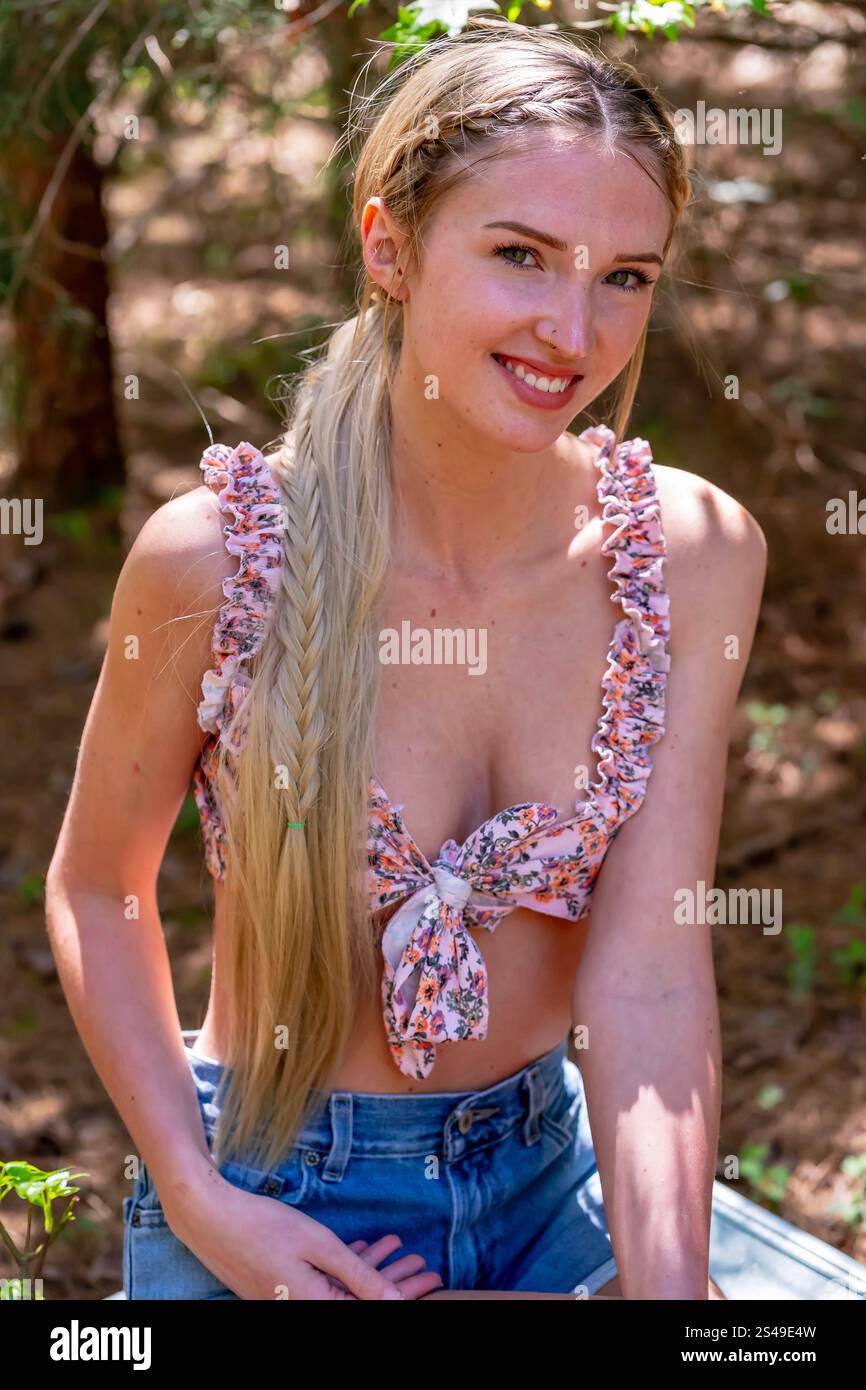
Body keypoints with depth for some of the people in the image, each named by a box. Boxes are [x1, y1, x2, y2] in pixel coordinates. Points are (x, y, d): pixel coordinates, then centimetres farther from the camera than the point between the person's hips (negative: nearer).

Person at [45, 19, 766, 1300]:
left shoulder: (695, 552, -14)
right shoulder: (215, 554, -20)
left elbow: (649, 968, -18)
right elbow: (97, 887, -6)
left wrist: (675, 1288, -27)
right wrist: (197, 1198, -15)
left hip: (552, 1178, 3)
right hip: (274, 1204, -3)